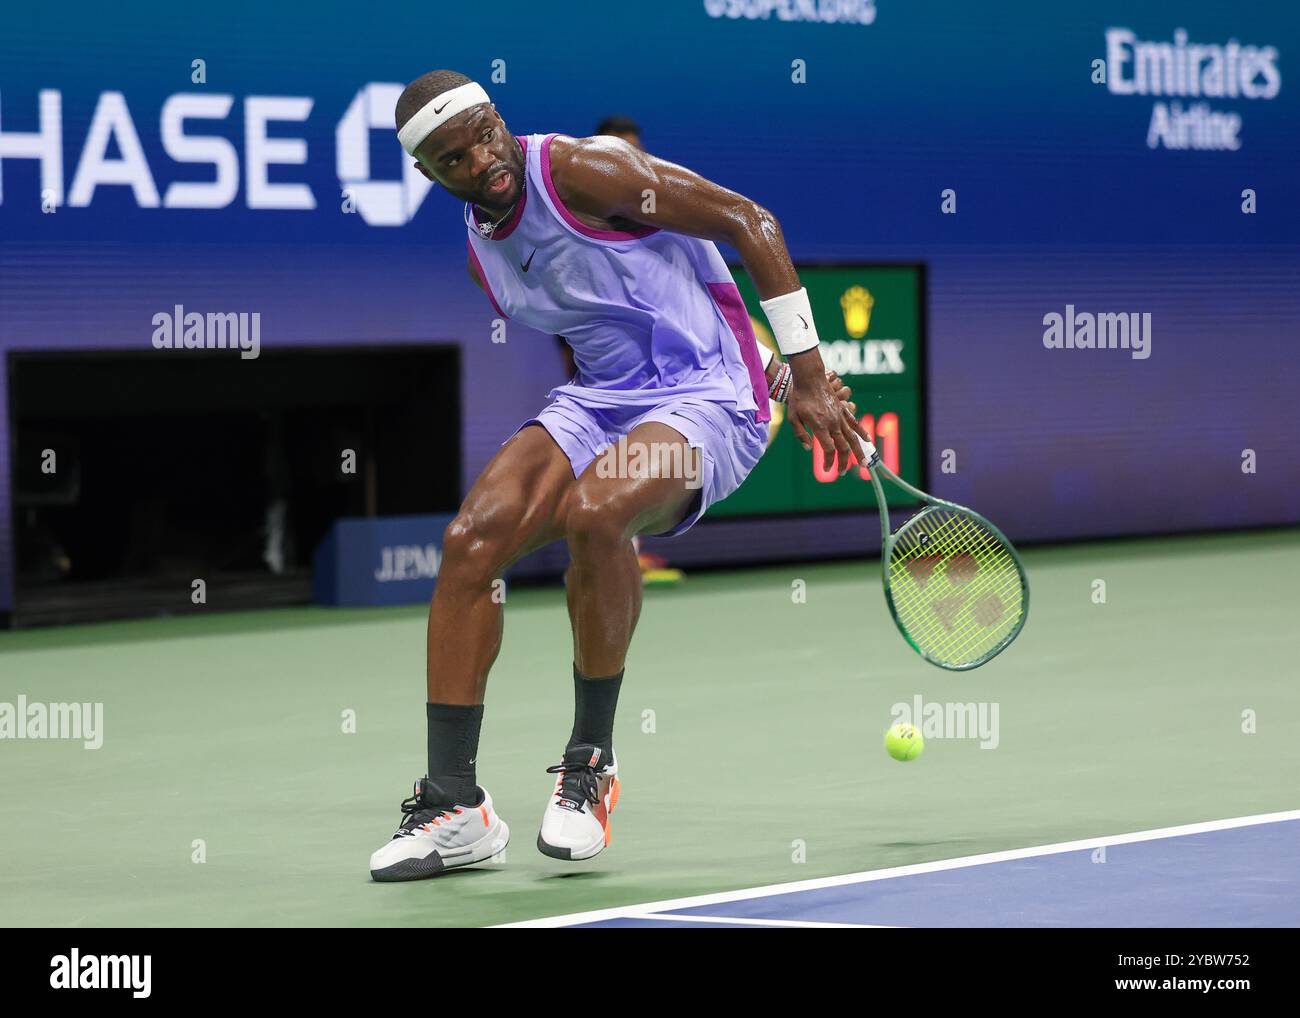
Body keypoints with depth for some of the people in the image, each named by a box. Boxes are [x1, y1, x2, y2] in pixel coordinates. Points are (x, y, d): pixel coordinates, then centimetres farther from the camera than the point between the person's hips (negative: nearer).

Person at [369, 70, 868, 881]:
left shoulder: (579, 169, -13)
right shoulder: (484, 255, 10)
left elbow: (750, 222, -13)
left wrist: (804, 372, -15)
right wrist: (785, 380, 6)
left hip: (709, 398, -7)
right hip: (598, 403, 7)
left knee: (593, 513, -35)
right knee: (471, 538, -15)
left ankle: (591, 766, -16)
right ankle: (454, 805, -8)